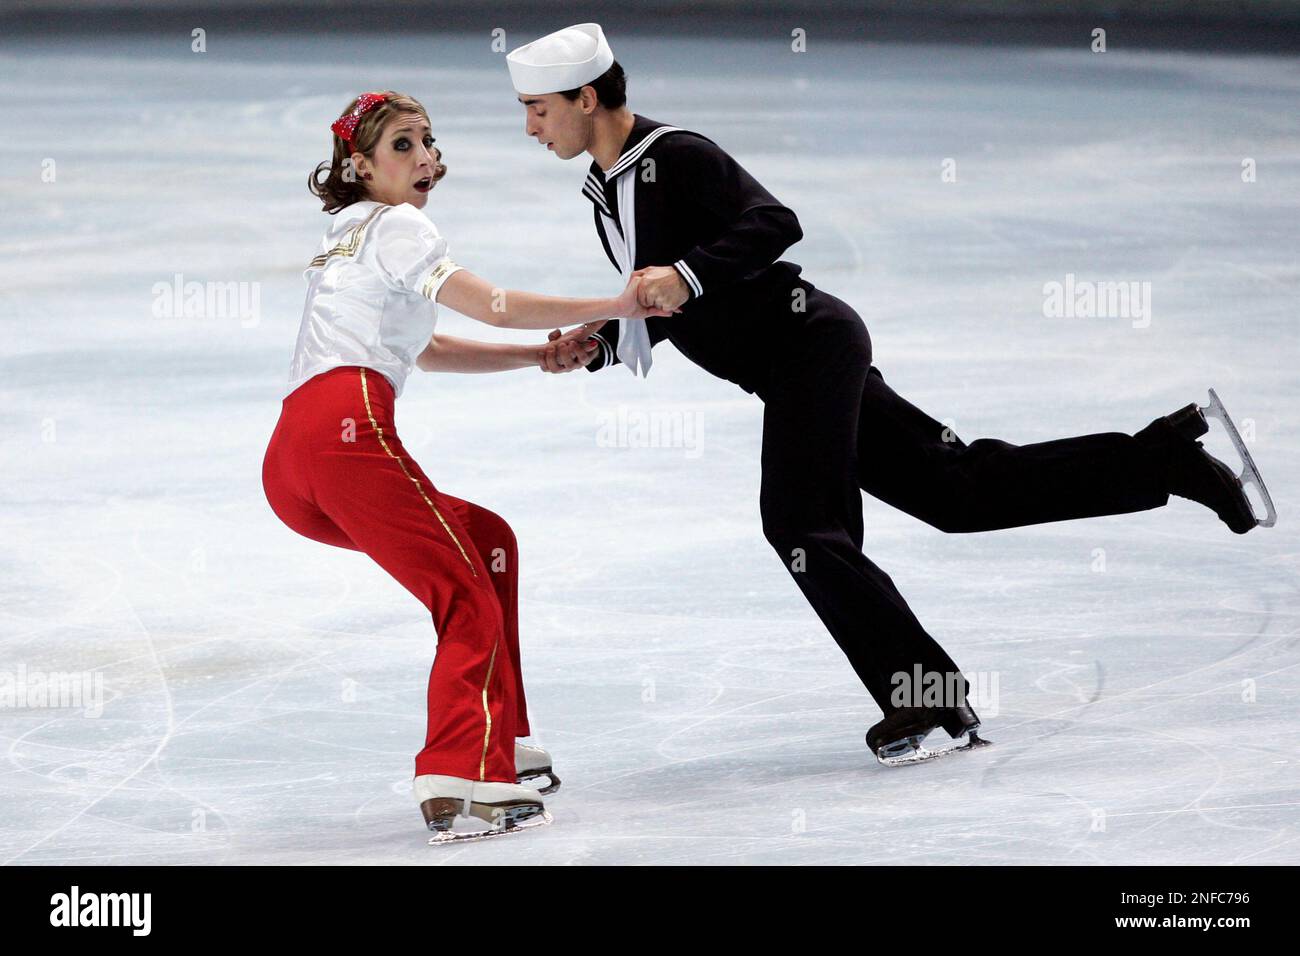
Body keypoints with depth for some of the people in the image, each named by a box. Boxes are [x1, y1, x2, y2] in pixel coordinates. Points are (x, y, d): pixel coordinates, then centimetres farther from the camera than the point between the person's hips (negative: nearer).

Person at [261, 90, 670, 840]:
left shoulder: (350, 239, 33)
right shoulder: (393, 226, 5)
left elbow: (430, 352, 34)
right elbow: (493, 305, -4)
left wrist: (544, 354, 24)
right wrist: (614, 307, 3)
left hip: (289, 469, 9)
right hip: (346, 423, -9)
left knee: (489, 542, 22)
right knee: (466, 599, -9)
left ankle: (498, 743, 18)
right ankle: (460, 782, -27)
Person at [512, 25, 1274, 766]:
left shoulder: (675, 156, -14)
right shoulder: (605, 190, 15)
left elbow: (775, 223, -24)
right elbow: (655, 312, 22)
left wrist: (689, 274, -33)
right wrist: (598, 344, 5)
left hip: (808, 341, -9)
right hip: (794, 369, 9)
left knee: (803, 526, -15)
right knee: (961, 491, 7)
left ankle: (921, 694, -10)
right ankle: (1167, 458, 11)